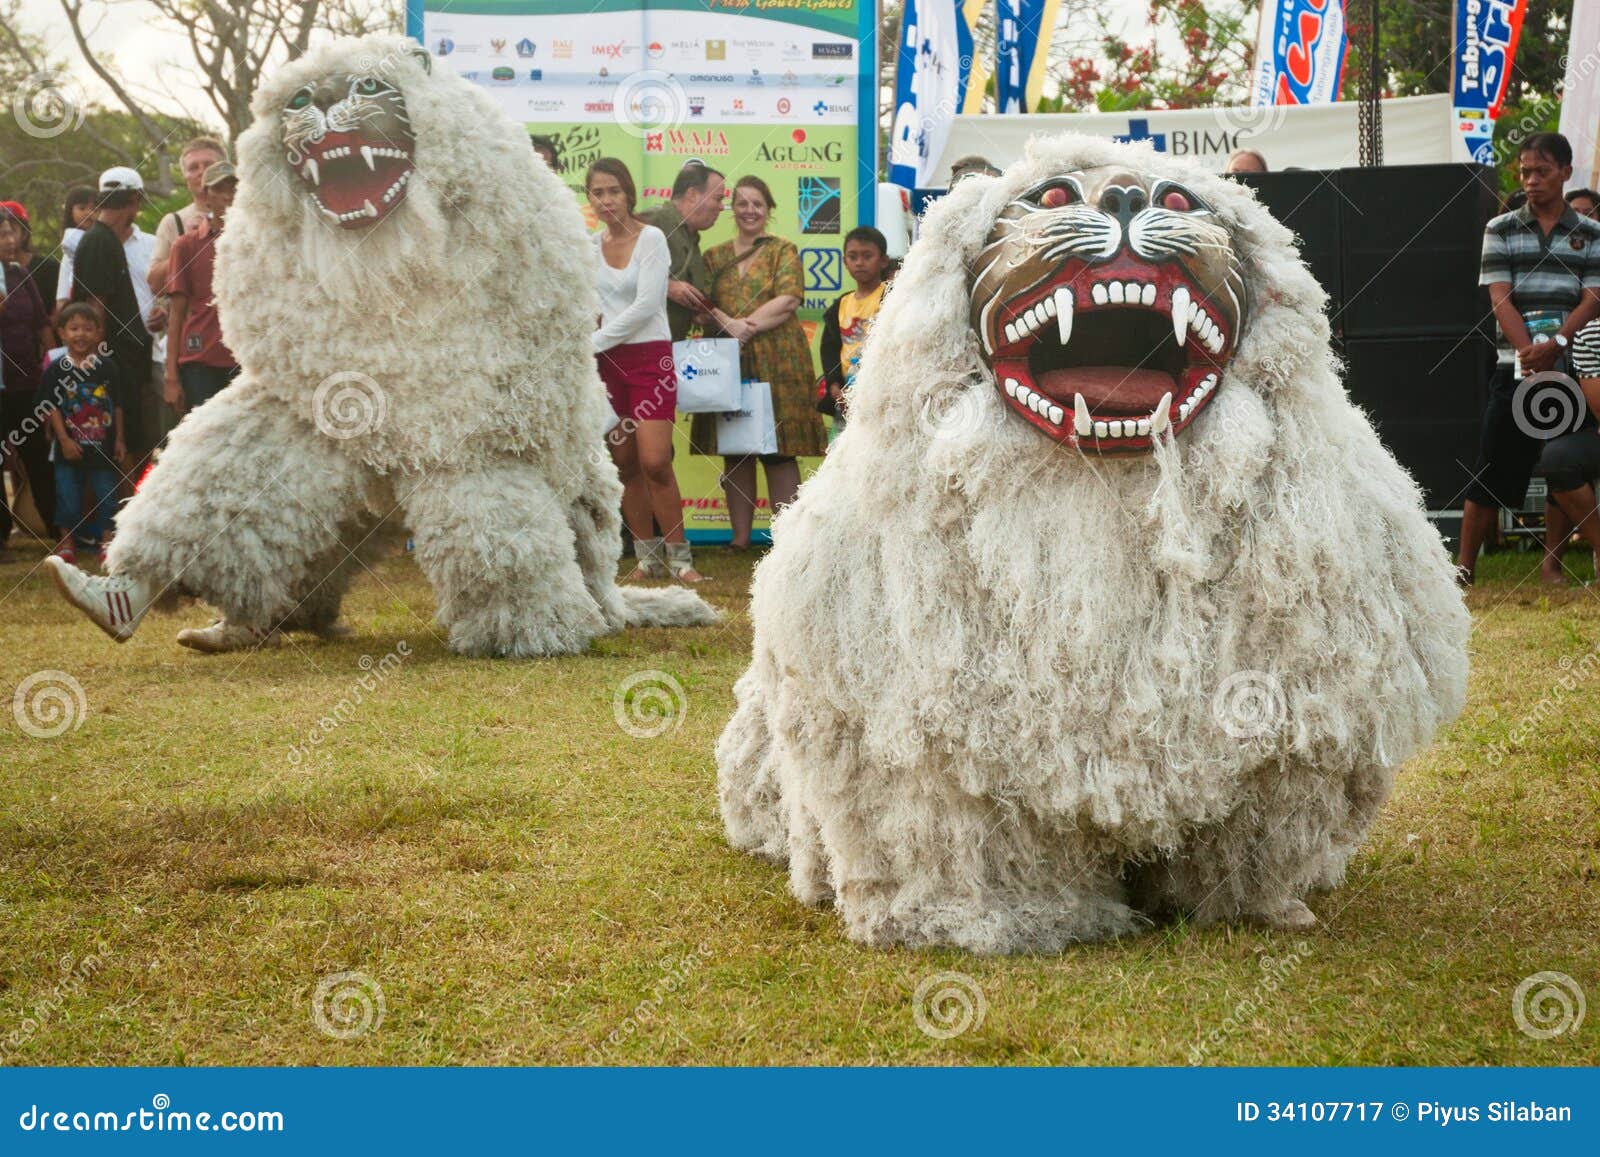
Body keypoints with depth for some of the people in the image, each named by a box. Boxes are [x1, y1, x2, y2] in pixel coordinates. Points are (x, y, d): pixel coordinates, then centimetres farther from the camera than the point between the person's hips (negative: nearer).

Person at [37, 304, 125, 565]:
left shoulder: (109, 369, 0)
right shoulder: (56, 370, -6)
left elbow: (117, 406, 7)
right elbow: (51, 407, -7)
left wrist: (119, 440, 5)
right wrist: (64, 439, -12)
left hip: (103, 447, 1)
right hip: (70, 448, -1)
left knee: (105, 493, 7)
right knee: (67, 496, 3)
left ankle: (106, 541, 18)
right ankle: (65, 542, 17)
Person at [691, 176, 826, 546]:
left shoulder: (784, 251, 7)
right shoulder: (714, 257, 16)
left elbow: (788, 301, -6)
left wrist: (745, 327, -14)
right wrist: (728, 324, -14)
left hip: (777, 361, -3)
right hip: (727, 363, 3)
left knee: (780, 452, -5)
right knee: (735, 453, 3)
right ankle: (740, 537, 7)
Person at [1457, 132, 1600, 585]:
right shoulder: (1501, 230, 8)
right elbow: (1500, 298, -1)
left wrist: (1555, 346, -17)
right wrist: (1530, 352, -14)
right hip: (1517, 366, 0)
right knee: (1493, 467, -1)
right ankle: (1464, 565, 4)